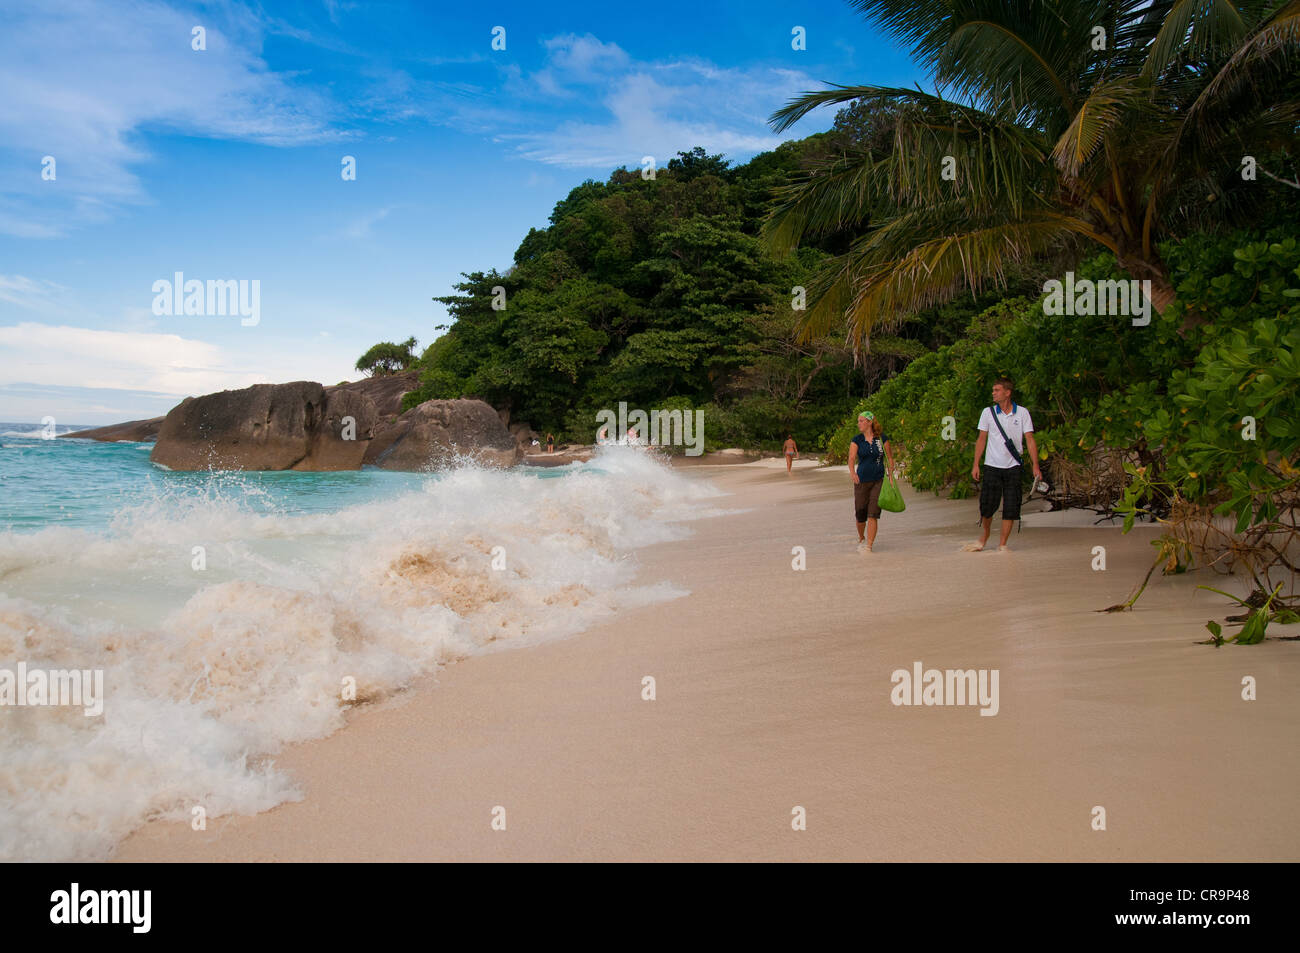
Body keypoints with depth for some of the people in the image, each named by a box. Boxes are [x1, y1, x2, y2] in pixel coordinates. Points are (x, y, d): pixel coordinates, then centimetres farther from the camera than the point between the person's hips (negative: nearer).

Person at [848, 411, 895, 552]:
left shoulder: (882, 438, 2)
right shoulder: (857, 440, 2)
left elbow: (889, 457, 8)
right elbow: (851, 459, -9)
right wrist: (853, 473, -28)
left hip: (878, 481, -1)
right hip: (861, 481, 1)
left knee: (873, 515, -10)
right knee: (860, 515, 5)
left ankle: (868, 545, -7)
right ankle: (861, 539, 33)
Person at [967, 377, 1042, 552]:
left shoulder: (1022, 413, 0)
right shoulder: (988, 412, 3)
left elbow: (1030, 440, 0)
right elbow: (981, 439, 8)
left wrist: (1035, 465, -7)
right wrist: (976, 464, 2)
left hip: (1013, 467, -1)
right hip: (992, 466, 1)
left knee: (1011, 508, -1)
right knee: (987, 506, 0)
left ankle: (1002, 544, 9)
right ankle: (982, 540, 19)